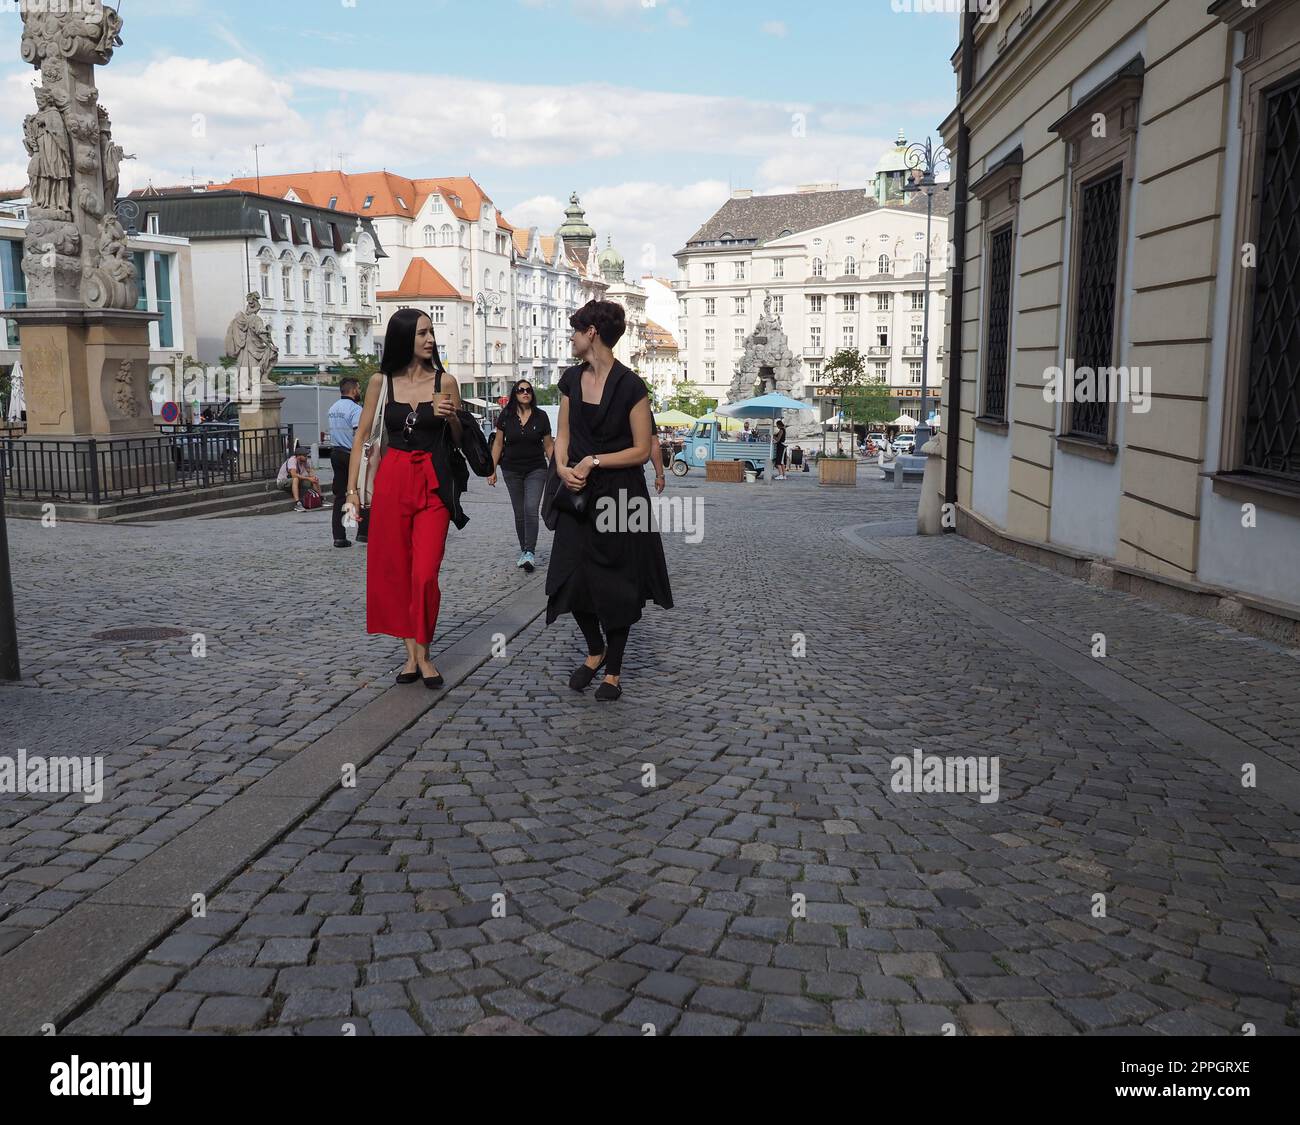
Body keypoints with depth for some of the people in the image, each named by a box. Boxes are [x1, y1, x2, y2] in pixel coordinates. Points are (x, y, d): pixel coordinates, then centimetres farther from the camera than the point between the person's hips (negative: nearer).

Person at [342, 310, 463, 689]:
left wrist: (451, 417, -10)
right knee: (394, 569, 3)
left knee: (425, 573, -9)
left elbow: (460, 440, 11)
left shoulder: (444, 381, 3)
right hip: (392, 480, 2)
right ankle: (412, 653, 14)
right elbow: (362, 437, 8)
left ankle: (423, 653, 7)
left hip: (433, 483, -1)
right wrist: (352, 489, 3)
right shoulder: (381, 382, 5)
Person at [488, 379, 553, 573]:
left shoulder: (541, 416, -2)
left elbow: (548, 445, 5)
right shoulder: (506, 416, 0)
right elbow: (498, 443, 4)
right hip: (512, 471, 2)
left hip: (536, 470, -2)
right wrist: (492, 469, 1)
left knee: (531, 509, -15)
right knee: (519, 513, 8)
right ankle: (524, 551, 19)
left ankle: (530, 553, -14)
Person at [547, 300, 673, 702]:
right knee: (572, 578, 3)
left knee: (614, 585, 3)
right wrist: (563, 467, -8)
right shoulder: (572, 378, 7)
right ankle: (595, 651, 28)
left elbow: (642, 450, -10)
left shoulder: (630, 385, -12)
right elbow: (563, 434, 11)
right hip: (578, 493, 5)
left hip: (619, 496, -5)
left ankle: (613, 670, 19)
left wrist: (595, 461, -17)